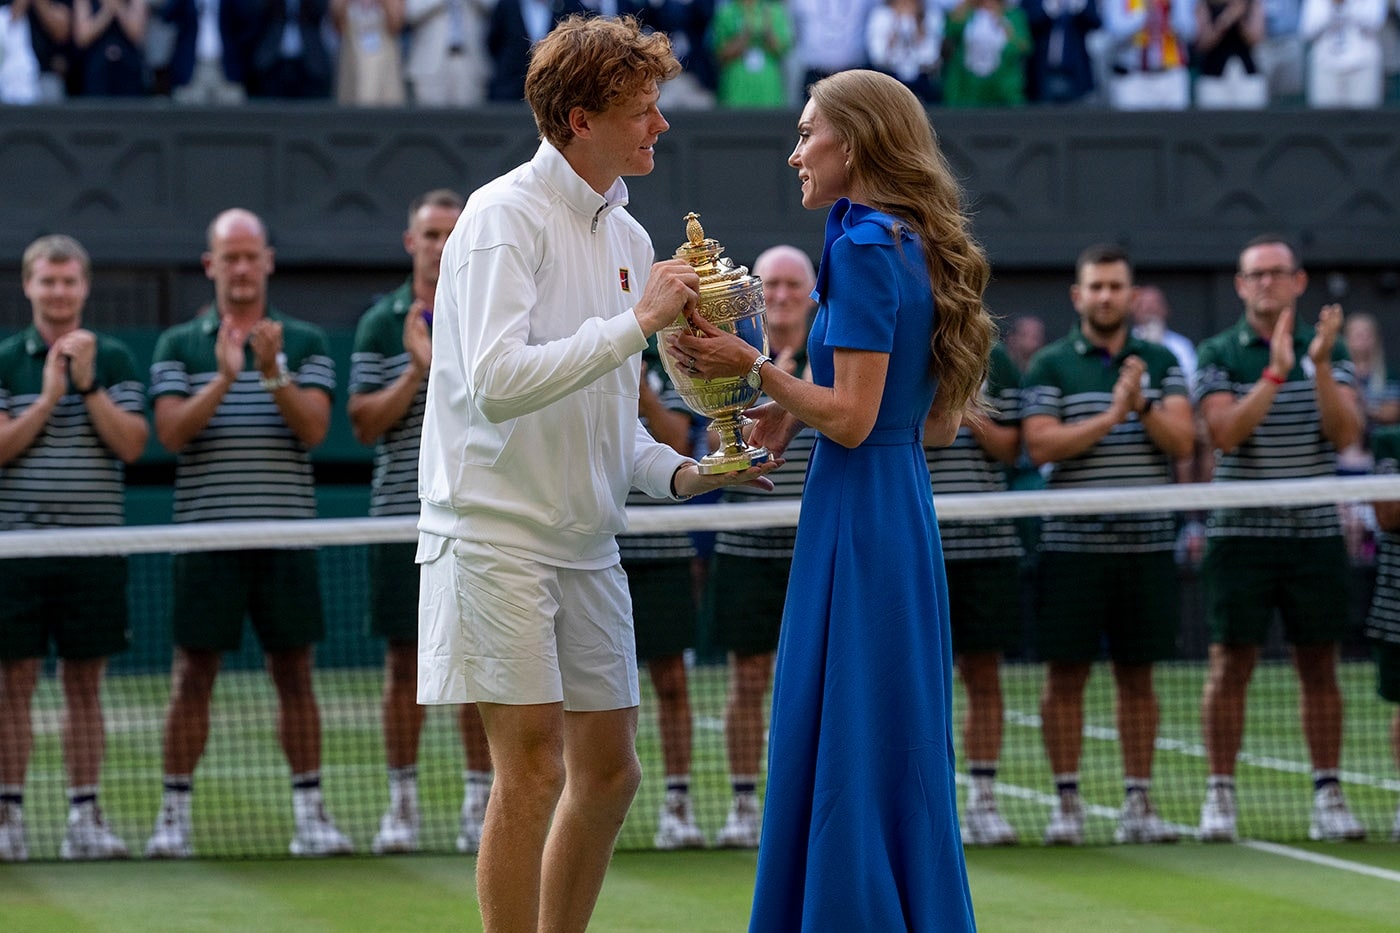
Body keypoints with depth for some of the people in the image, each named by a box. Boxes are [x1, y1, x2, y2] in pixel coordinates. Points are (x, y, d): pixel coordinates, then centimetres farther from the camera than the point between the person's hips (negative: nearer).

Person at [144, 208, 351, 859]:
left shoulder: (305, 343, 8)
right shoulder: (178, 346, 7)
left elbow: (313, 429, -5)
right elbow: (172, 432, -6)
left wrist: (273, 373, -20)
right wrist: (224, 379, -18)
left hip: (285, 535, 1)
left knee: (293, 672, 3)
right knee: (193, 673, 1)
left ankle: (309, 811, 7)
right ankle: (174, 813, 5)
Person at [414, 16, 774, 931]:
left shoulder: (626, 234, 13)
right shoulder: (505, 217, -11)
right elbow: (497, 383, -25)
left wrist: (676, 473, 3)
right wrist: (636, 321, -23)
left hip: (586, 540, 8)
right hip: (496, 535, -8)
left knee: (607, 771, 9)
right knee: (533, 770, -11)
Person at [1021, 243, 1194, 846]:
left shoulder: (1160, 362, 10)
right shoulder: (1050, 366, 2)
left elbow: (1182, 441, -1)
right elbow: (1040, 444, -10)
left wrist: (1143, 407, -17)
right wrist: (1108, 416, -17)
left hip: (1147, 543, 2)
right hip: (1072, 543, -2)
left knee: (1138, 676, 6)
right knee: (1066, 675, -1)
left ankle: (1138, 802, 11)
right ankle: (1066, 802, 5)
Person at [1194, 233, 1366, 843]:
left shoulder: (1329, 349, 5)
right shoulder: (1218, 354, 1)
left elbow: (1346, 432, -7)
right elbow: (1225, 433, -13)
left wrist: (1319, 364, -20)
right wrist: (1274, 372, -21)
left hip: (1315, 534, 2)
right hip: (1240, 533, -2)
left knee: (1319, 667, 5)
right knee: (1230, 666, -2)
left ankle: (1328, 796, 9)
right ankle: (1220, 795, 3)